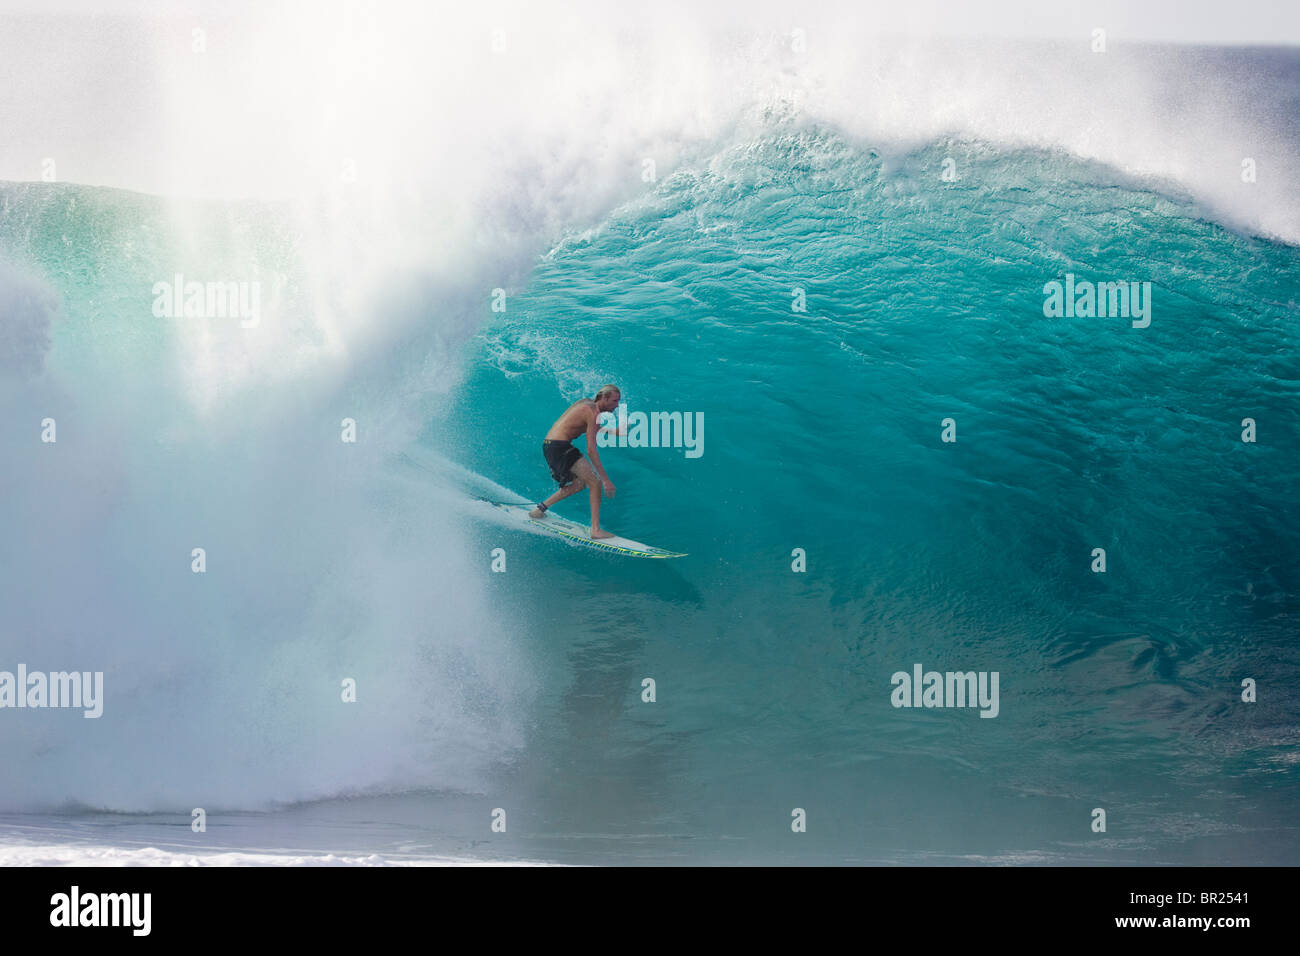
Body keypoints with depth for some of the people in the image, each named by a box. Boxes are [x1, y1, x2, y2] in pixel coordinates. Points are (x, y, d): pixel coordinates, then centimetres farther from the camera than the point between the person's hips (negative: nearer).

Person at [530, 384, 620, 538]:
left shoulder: (586, 403, 14)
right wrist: (606, 480, -19)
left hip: (548, 445, 10)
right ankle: (596, 530, -14)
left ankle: (541, 508, 27)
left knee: (580, 482, 23)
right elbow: (591, 450, -19)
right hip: (560, 446, -10)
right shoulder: (593, 413, -14)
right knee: (595, 482, -10)